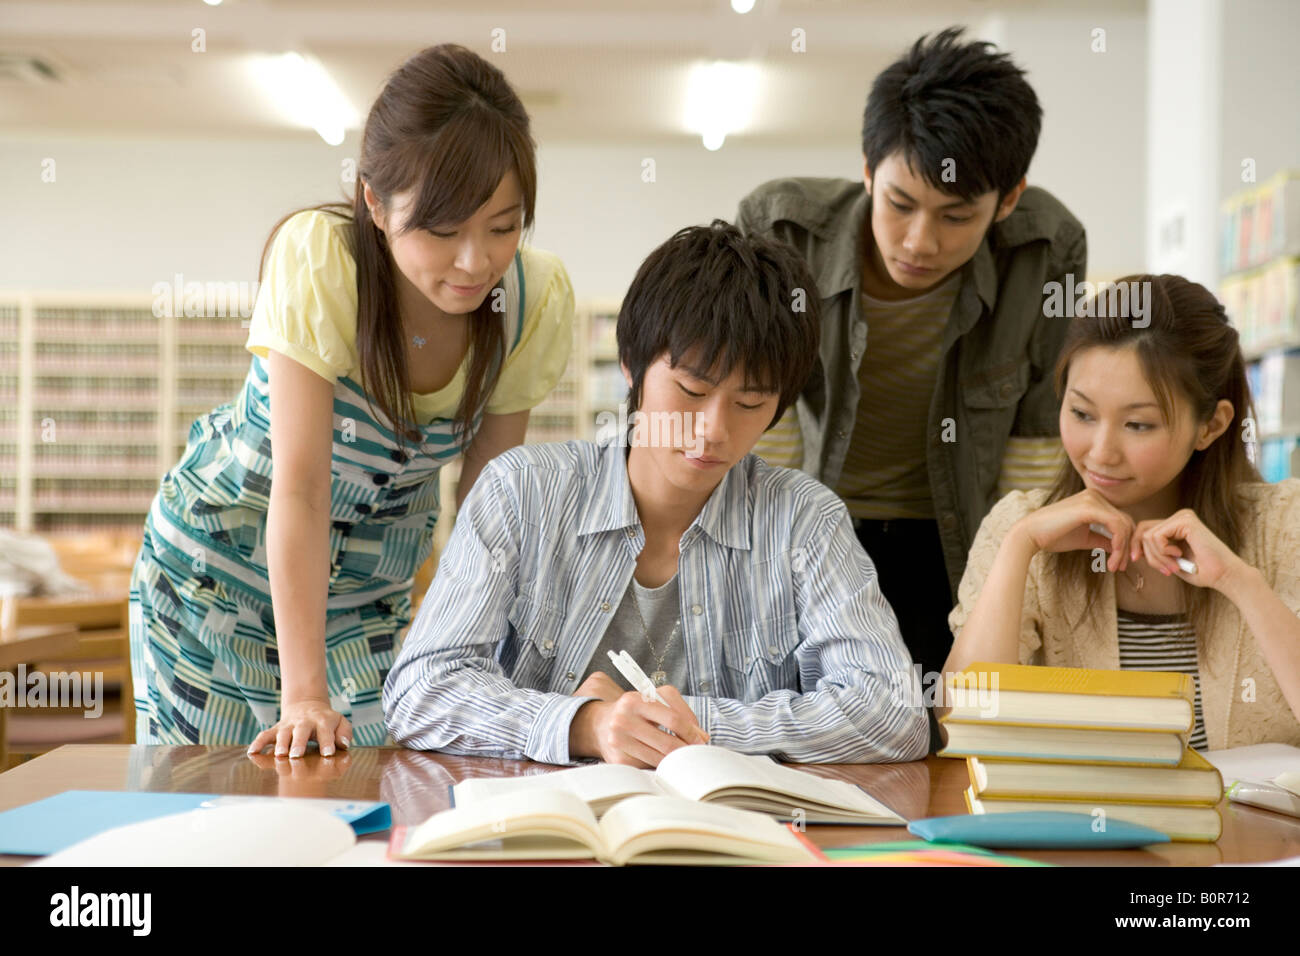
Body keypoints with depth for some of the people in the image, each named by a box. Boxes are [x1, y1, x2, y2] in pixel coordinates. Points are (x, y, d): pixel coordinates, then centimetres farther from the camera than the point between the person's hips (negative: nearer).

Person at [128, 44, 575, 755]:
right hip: (221, 554, -2)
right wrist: (304, 693, -32)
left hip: (370, 582, 3)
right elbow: (301, 489, -30)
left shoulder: (538, 300, -19)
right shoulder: (316, 257, -31)